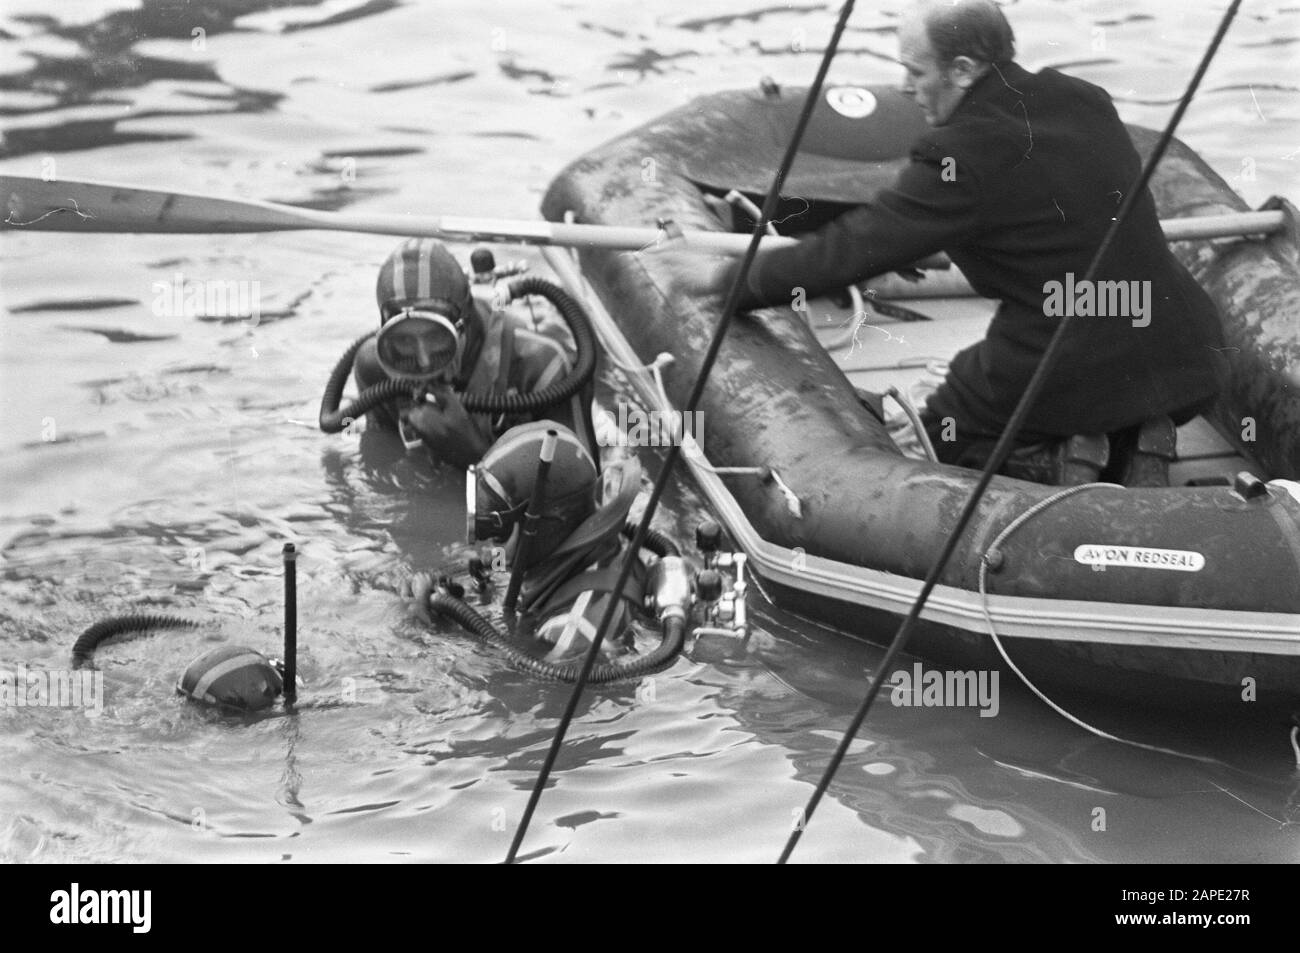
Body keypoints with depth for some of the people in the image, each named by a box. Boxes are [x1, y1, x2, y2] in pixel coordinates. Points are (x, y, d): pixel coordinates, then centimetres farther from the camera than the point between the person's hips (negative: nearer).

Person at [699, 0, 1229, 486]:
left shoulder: (962, 157, -16)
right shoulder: (1086, 101, 5)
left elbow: (848, 252, -11)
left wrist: (737, 281, 3)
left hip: (1065, 383, -5)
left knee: (942, 434, 23)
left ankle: (1051, 462, -3)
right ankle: (1131, 444, 5)